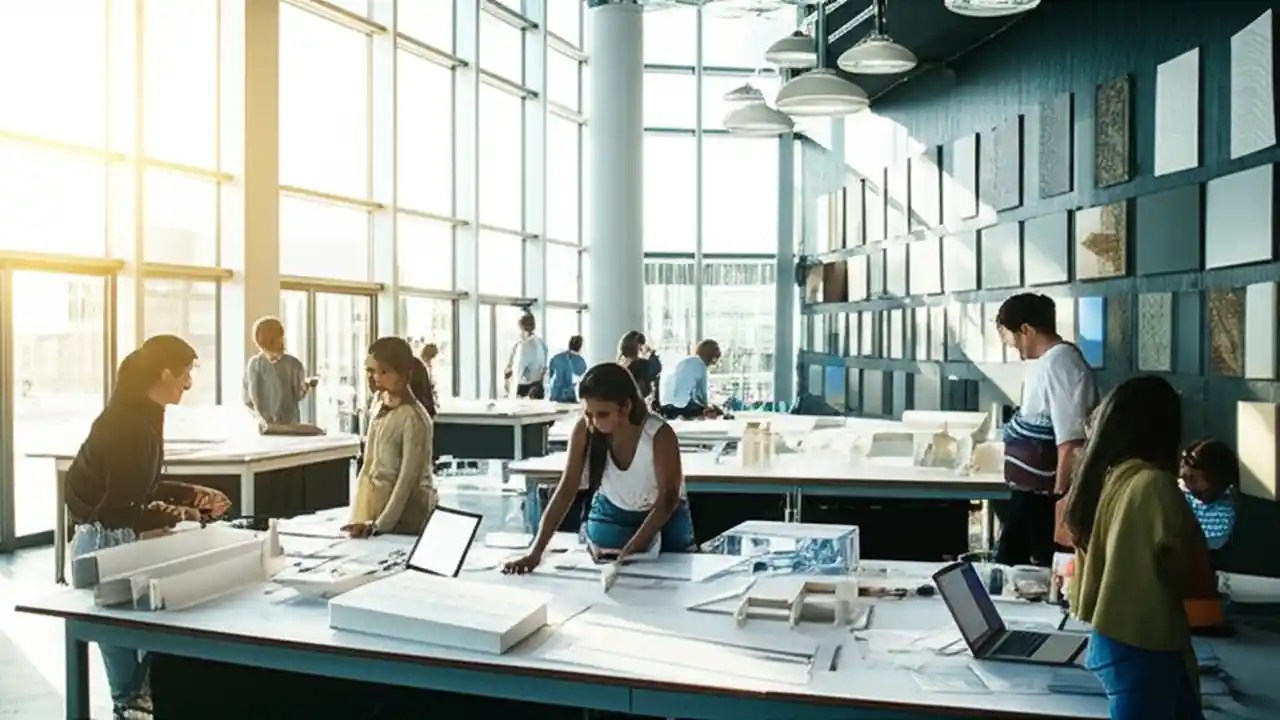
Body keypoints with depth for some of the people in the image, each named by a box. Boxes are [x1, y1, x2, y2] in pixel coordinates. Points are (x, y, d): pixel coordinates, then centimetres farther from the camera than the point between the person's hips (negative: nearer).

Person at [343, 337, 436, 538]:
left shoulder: (413, 417, -18)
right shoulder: (379, 408, 4)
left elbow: (407, 479, -18)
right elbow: (370, 466, 10)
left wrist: (380, 525, -20)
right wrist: (359, 518, 7)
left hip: (406, 515, -7)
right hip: (377, 503, 7)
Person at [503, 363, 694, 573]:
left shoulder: (659, 435, -34)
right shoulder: (583, 431, -24)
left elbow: (668, 498, -32)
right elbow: (566, 489, -23)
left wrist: (632, 548, -43)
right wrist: (536, 551, -31)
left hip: (663, 517, -2)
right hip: (611, 514, 2)